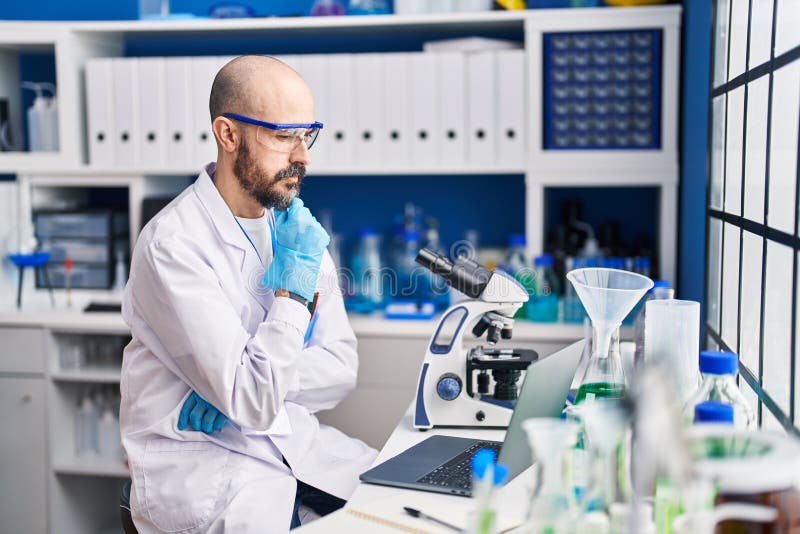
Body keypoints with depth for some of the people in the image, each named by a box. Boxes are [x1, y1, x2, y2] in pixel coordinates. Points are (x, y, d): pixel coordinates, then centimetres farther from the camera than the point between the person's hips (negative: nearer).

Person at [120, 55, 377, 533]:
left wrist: (243, 385, -14)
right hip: (196, 458, -5)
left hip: (294, 439, 6)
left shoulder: (294, 222, 4)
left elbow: (343, 367, 2)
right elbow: (254, 404, -21)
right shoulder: (174, 244, -18)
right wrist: (296, 284, -19)